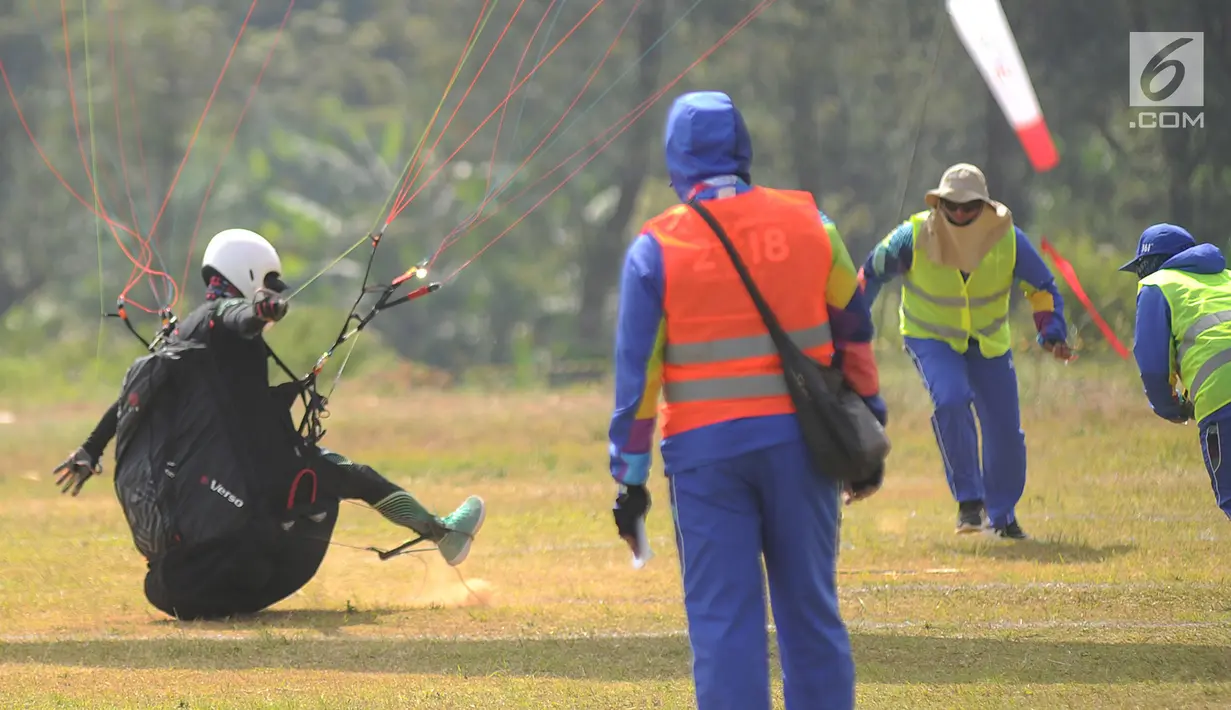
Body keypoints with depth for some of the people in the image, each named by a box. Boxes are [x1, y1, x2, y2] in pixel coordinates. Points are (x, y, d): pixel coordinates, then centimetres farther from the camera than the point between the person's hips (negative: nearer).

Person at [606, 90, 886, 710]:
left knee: (723, 619, 1)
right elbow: (854, 333, 10)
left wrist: (629, 475, 1)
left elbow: (636, 371, -4)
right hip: (799, 442, 2)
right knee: (811, 611, 11)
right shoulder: (808, 224, 4)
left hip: (705, 450, -2)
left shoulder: (656, 247, -3)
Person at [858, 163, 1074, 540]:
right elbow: (871, 274, -5)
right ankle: (969, 499, -19)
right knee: (951, 399, -30)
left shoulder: (1009, 241, -17)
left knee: (1005, 427, 1)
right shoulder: (914, 237, -22)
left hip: (989, 341, 3)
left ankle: (1000, 515, 25)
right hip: (931, 336, -2)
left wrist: (1053, 334, -16)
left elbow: (1041, 287, -3)